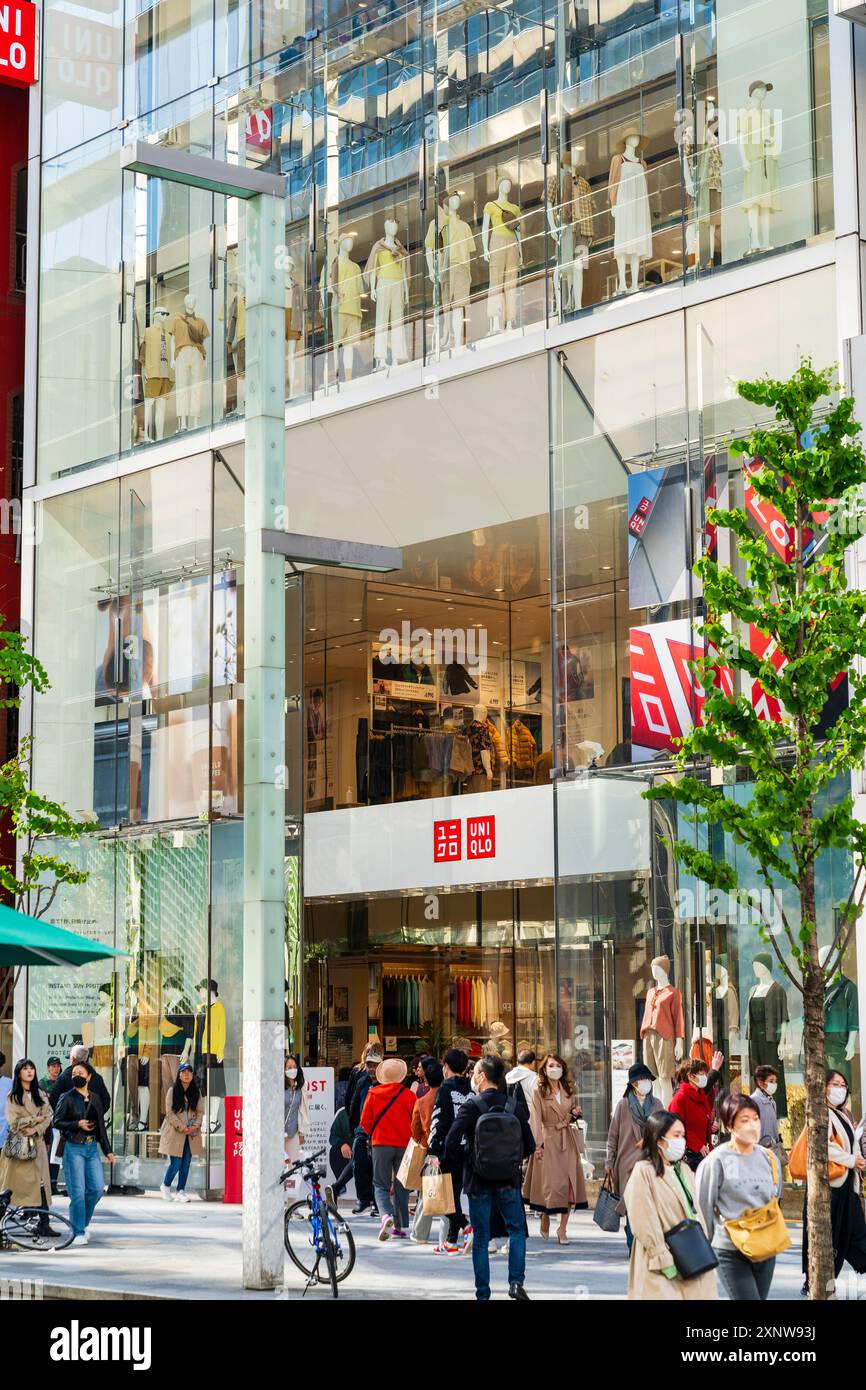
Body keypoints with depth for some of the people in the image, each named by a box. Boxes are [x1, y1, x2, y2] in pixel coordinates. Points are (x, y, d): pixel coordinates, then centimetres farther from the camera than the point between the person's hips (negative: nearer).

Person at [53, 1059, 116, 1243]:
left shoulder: (94, 1098, 11)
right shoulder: (67, 1098, -2)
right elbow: (57, 1122, -5)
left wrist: (108, 1151, 14)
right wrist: (78, 1124, -19)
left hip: (92, 1147, 5)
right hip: (73, 1147, -5)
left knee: (97, 1188, -1)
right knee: (78, 1192, -5)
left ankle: (83, 1222, 21)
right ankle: (78, 1232, 3)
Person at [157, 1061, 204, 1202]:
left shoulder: (196, 1092, 10)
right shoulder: (172, 1091, -3)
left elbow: (200, 1111, 9)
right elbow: (170, 1113, -7)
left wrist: (195, 1126, -9)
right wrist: (182, 1127, -14)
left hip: (191, 1135, 4)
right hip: (175, 1133, -4)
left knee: (186, 1164, 2)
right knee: (175, 1164, -7)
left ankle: (181, 1191, 11)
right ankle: (165, 1186, 18)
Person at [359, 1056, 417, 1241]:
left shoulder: (373, 1094, -4)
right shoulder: (408, 1095, -5)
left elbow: (365, 1121, -1)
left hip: (381, 1144, -1)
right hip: (404, 1144, 1)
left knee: (381, 1185, 5)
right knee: (401, 1186, 12)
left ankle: (386, 1215, -22)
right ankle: (401, 1226, 14)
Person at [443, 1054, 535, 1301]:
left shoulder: (472, 1106, -11)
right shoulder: (512, 1106, -1)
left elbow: (452, 1141, -20)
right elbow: (529, 1145, 2)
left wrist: (457, 1162, -1)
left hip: (478, 1181, -2)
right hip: (508, 1179, 2)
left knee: (480, 1239, 7)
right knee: (517, 1229, 17)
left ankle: (483, 1294, 11)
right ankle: (516, 1282, 1)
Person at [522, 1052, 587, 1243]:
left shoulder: (569, 1090, 13)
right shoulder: (539, 1091, -1)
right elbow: (536, 1119, -6)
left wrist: (576, 1113, 1)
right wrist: (538, 1144, -14)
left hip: (568, 1140, 4)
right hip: (548, 1140, -4)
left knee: (569, 1184, -2)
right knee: (551, 1183, -6)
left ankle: (562, 1229, 3)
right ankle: (545, 1219, 20)